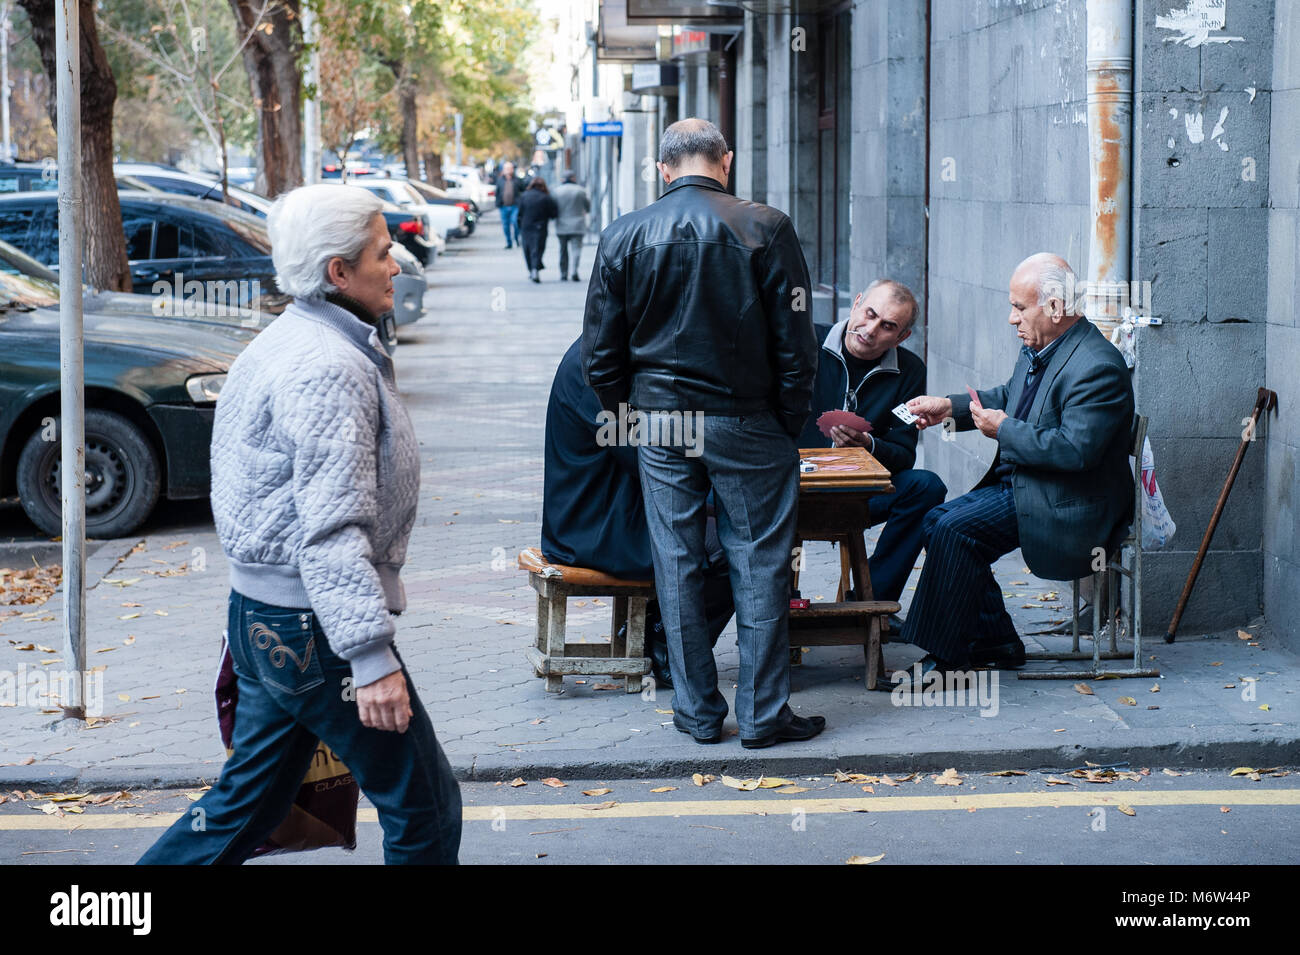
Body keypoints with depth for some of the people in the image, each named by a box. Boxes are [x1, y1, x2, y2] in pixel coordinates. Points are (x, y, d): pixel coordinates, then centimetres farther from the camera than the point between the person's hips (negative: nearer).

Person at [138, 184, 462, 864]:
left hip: (263, 616, 10)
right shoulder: (329, 369, -19)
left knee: (249, 804, 18)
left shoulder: (282, 344, 14)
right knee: (424, 807, 1)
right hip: (311, 628, -10)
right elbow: (333, 529, -26)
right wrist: (372, 656, -28)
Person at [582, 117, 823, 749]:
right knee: (759, 564, 6)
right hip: (744, 423, -2)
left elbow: (599, 356, 3)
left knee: (676, 566, 10)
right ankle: (763, 714, 9)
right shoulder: (765, 230, -7)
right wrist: (790, 424, 3)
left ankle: (697, 712, 16)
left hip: (658, 420, 2)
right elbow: (795, 345, -7)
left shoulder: (623, 236, 0)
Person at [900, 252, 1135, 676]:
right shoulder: (1037, 349, 8)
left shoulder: (1098, 367, -22)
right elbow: (1008, 398, 25)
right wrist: (950, 407, 10)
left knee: (954, 529, -21)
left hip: (1067, 505, -10)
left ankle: (945, 656, -12)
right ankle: (994, 641, 8)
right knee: (938, 521, 2)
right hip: (1021, 482, 10)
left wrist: (1004, 430, -20)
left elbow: (1075, 449, -29)